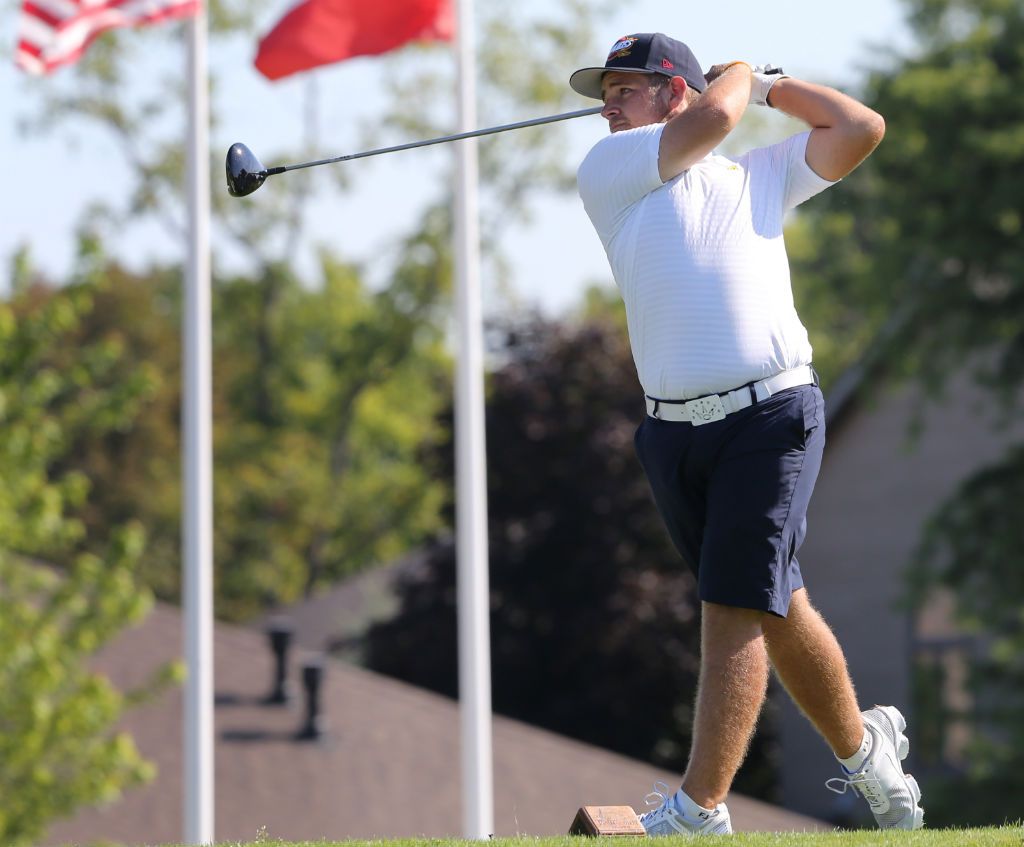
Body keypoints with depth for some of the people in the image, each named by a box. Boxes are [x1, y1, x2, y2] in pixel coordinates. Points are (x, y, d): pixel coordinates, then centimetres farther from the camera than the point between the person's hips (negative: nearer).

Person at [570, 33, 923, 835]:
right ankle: (866, 751, 31)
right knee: (777, 610, 11)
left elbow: (861, 128, 12)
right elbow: (710, 118, -2)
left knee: (735, 609, -12)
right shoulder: (609, 170, 11)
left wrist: (766, 83, 18)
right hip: (671, 432, 2)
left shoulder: (760, 174, 16)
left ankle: (700, 811, -15)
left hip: (770, 416, -2)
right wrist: (734, 78, 17)